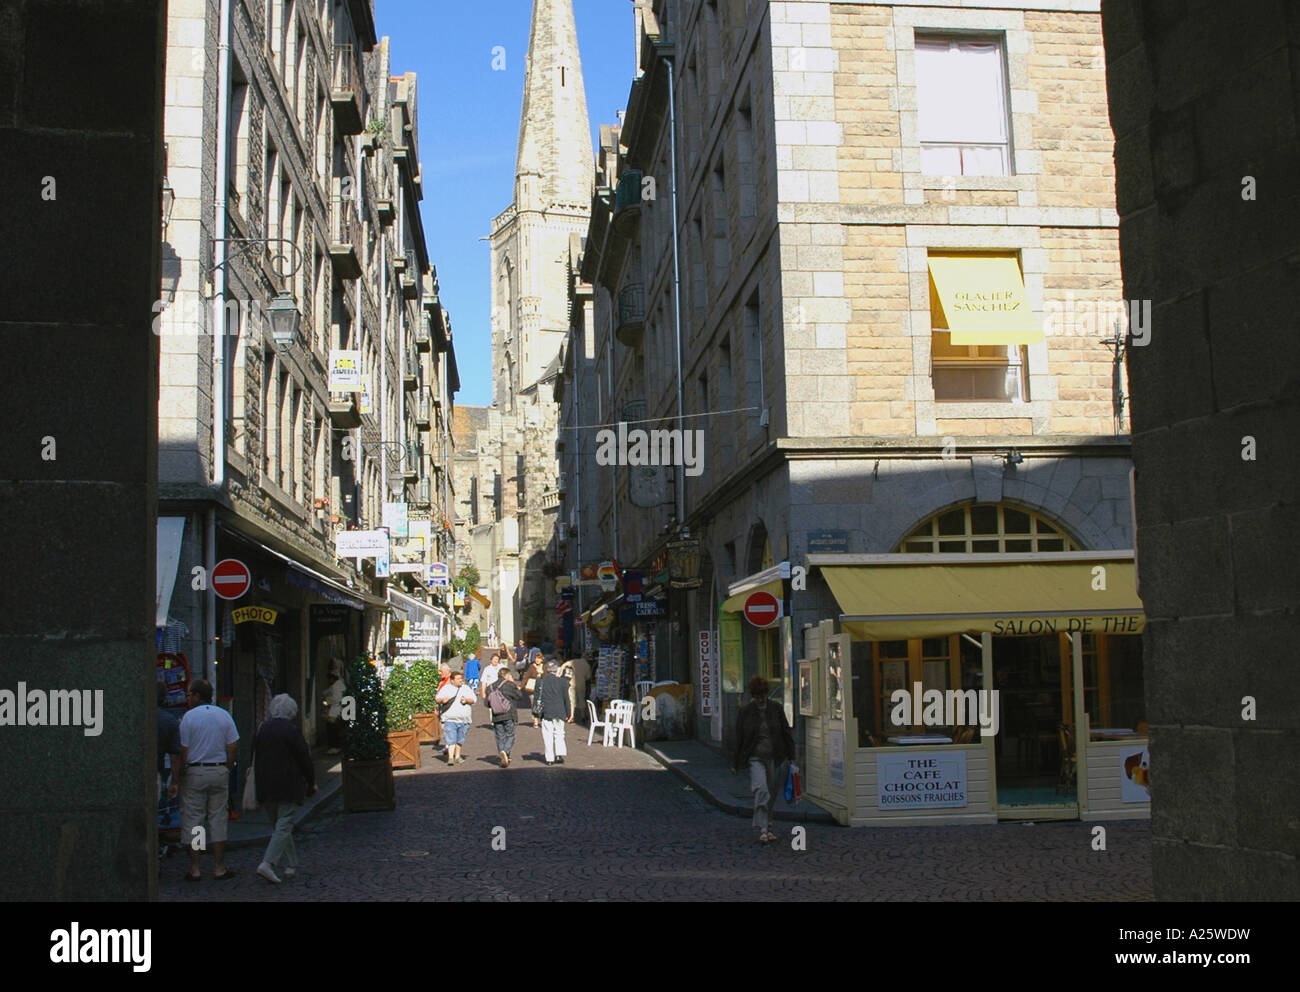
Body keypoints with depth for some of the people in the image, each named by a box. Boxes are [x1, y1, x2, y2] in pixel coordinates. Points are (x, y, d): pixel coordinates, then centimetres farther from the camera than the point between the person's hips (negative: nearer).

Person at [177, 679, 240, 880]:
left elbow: (183, 750, -10)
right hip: (219, 771, 3)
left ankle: (194, 869, 5)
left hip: (194, 772, -3)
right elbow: (233, 746, 4)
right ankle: (219, 867, 9)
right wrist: (227, 769, 12)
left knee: (192, 820, 4)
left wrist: (178, 771, 2)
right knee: (218, 818, 8)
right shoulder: (224, 716, 4)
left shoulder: (189, 717, -7)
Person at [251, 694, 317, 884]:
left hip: (265, 786, 6)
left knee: (279, 825, 14)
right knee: (284, 825, -4)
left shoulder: (261, 730, 7)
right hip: (288, 786, -6)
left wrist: (259, 783, 21)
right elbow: (304, 759, -7)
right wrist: (311, 782, 5)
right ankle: (268, 863, -18)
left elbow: (255, 758, 13)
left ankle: (291, 864, 18)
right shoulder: (291, 730, -10)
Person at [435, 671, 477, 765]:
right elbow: (437, 698, 9)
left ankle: (457, 756, 23)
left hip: (463, 720, 3)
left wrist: (467, 700, -14)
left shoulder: (466, 688, 12)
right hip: (450, 719, -3)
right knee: (451, 740, -11)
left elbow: (473, 699, 7)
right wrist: (442, 700, -13)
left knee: (460, 740, 10)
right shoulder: (446, 688, 7)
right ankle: (450, 758, -12)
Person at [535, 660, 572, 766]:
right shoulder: (562, 682, -3)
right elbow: (566, 699, 1)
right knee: (559, 734, 12)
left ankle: (550, 758, 4)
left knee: (547, 736, 5)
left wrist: (535, 712, 11)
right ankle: (559, 754, -2)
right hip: (559, 713, 0)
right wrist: (568, 713, 9)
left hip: (545, 713, 0)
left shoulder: (540, 681, 0)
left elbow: (536, 697, 4)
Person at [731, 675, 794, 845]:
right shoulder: (745, 712, -1)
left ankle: (766, 825, 24)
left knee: (772, 793, 8)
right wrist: (736, 764, 5)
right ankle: (762, 830, -21)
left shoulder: (776, 709, 4)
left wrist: (791, 757, 7)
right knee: (761, 790, -19)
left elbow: (786, 733, 9)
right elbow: (739, 739, 3)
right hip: (756, 758, -3)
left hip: (776, 758, 3)